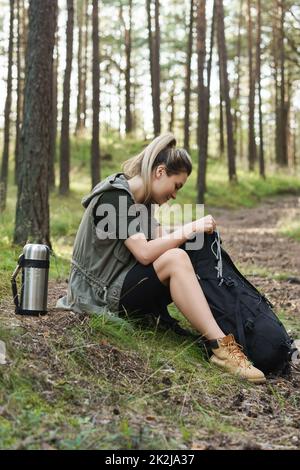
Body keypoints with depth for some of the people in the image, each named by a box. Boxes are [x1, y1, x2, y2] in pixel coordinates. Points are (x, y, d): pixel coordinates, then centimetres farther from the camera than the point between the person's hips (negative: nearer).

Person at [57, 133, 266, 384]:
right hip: (103, 294, -9)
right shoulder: (114, 197, -17)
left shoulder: (142, 201, 12)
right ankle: (221, 347, -32)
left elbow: (161, 242, 0)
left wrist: (192, 232, -14)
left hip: (123, 284, 9)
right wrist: (189, 229, -21)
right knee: (175, 259, -31)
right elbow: (144, 253, -26)